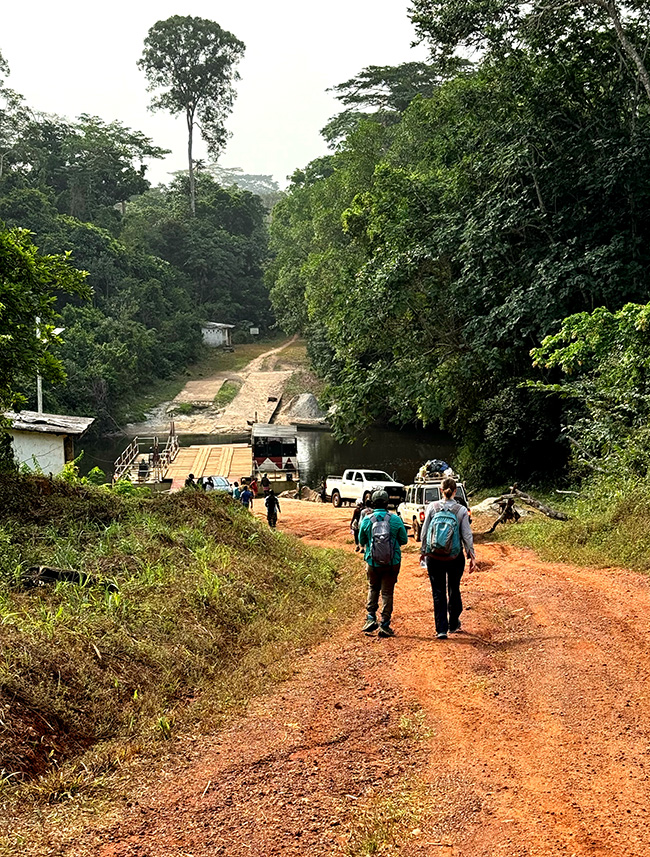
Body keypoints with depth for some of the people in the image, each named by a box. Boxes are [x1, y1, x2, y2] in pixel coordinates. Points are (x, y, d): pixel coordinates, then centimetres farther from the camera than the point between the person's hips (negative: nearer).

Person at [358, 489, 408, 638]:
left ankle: (371, 618, 10)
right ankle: (385, 625, 8)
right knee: (387, 592, 7)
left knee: (373, 589, 21)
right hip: (392, 563, -1)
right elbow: (404, 539, 2)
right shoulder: (395, 519, -7)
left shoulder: (366, 520, -5)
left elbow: (361, 542, 6)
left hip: (373, 563, 1)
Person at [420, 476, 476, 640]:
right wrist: (472, 556, 4)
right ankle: (453, 625, 31)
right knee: (454, 590, 18)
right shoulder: (461, 510, -8)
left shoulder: (432, 507, -6)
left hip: (434, 557, 0)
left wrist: (424, 551, 11)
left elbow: (424, 532, -2)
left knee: (438, 593, 7)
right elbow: (467, 536, -5)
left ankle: (441, 629, 4)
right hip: (455, 558, 0)